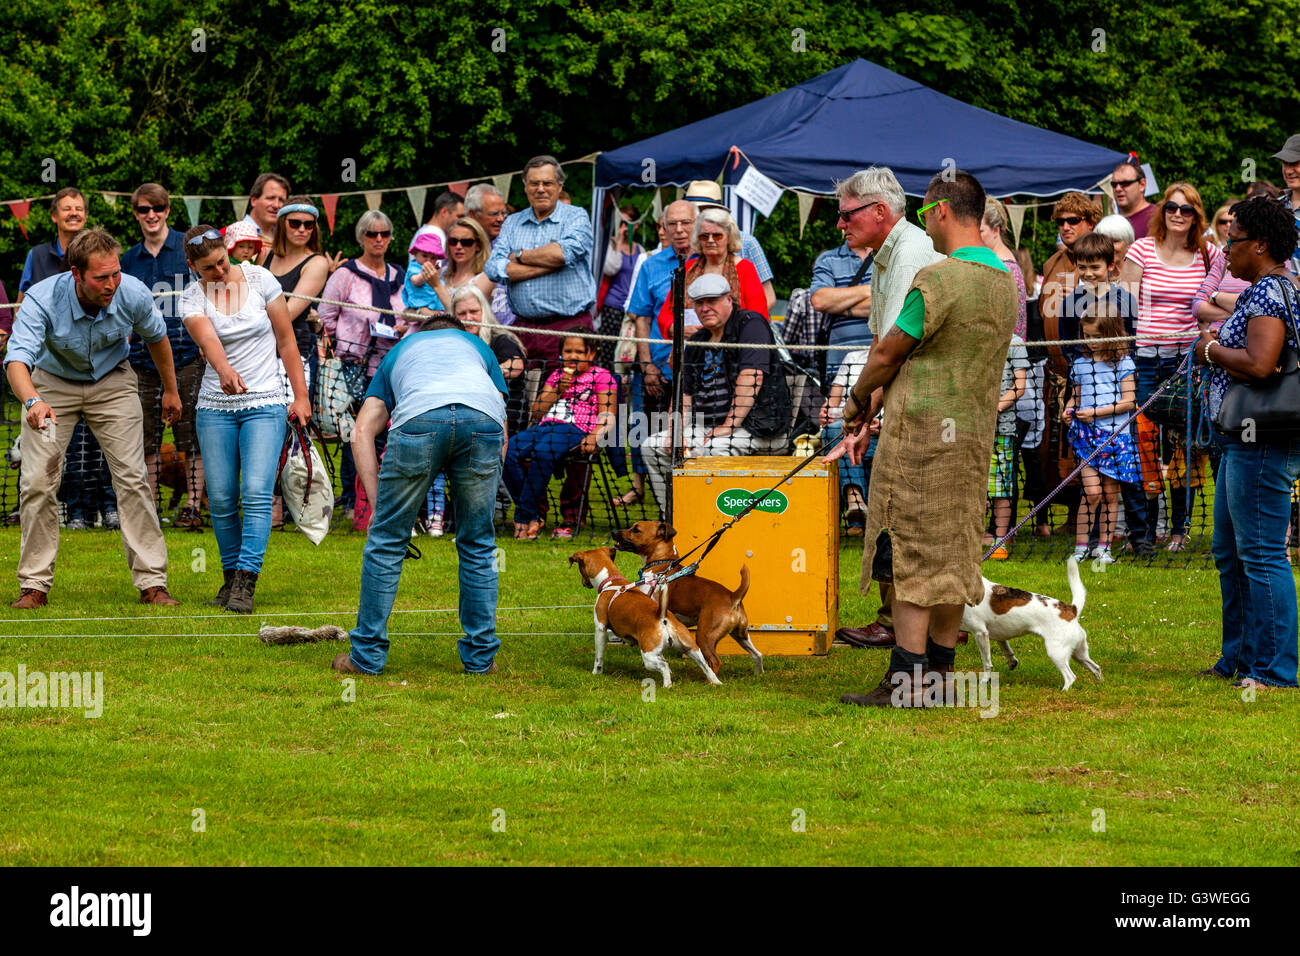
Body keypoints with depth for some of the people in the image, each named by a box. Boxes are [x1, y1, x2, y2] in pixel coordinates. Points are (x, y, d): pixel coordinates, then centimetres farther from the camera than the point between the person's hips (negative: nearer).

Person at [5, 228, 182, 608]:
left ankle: (152, 583, -6)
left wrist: (170, 390, 12)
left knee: (132, 477, -10)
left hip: (112, 383, 1)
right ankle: (35, 586, 0)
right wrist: (32, 401, -65)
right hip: (52, 383, -1)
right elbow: (17, 358, -45)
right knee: (37, 481, -9)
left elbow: (156, 336, 0)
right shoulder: (42, 299, -33)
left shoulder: (133, 295, -24)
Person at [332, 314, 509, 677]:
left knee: (387, 541, 11)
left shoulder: (399, 351, 38)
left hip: (419, 418, -1)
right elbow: (501, 436, 31)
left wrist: (378, 503, 20)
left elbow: (361, 433, 24)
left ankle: (367, 656, 14)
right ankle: (480, 657, 18)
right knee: (478, 545, 16)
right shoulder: (478, 346, 40)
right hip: (483, 415, 1)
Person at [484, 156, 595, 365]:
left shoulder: (576, 218, 6)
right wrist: (548, 263, -7)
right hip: (523, 328, 3)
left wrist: (520, 256, 1)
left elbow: (564, 253, -15)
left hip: (568, 325, -3)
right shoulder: (512, 224, 16)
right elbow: (495, 270, 1)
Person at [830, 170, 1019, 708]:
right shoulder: (1004, 281, 10)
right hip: (975, 432, 8)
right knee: (953, 552, 11)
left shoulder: (937, 280, -16)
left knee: (911, 553, -5)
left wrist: (857, 400, 13)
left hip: (923, 430, -8)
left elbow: (888, 355, -7)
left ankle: (906, 682, -6)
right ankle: (940, 670, 16)